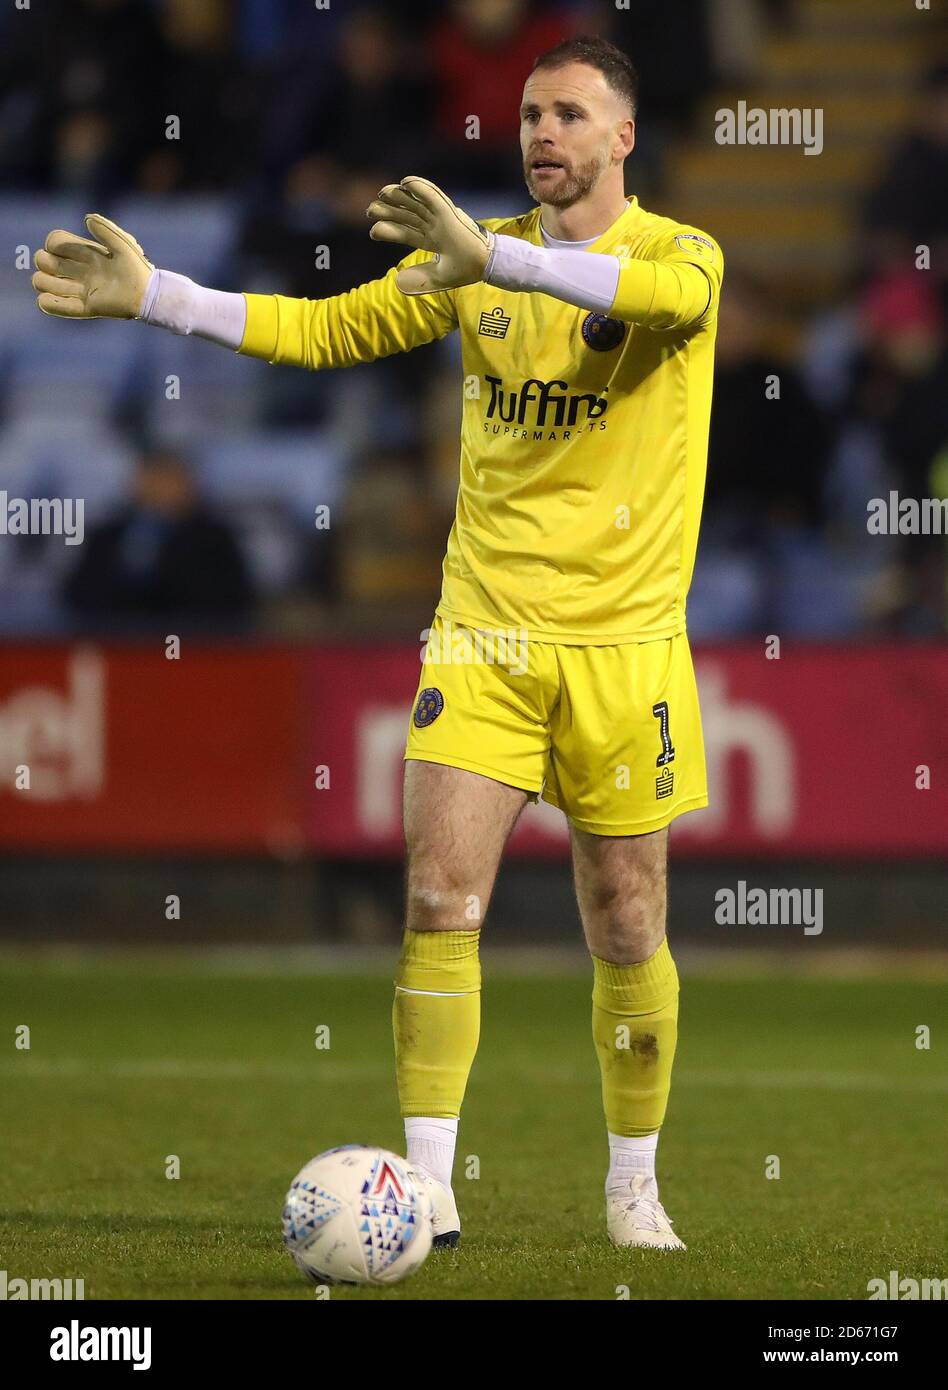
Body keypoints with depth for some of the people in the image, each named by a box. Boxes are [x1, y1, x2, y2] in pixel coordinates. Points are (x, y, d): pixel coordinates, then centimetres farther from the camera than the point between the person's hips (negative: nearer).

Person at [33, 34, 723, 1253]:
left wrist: (492, 261, -43)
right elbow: (325, 328, 9)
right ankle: (426, 1186, -8)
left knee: (626, 932, 5)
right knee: (440, 898, -10)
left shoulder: (681, 256, -5)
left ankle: (634, 1187, 21)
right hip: (485, 627, 3)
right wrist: (151, 296, -2)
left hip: (622, 646, -2)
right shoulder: (472, 257, 8)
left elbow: (664, 292, -30)